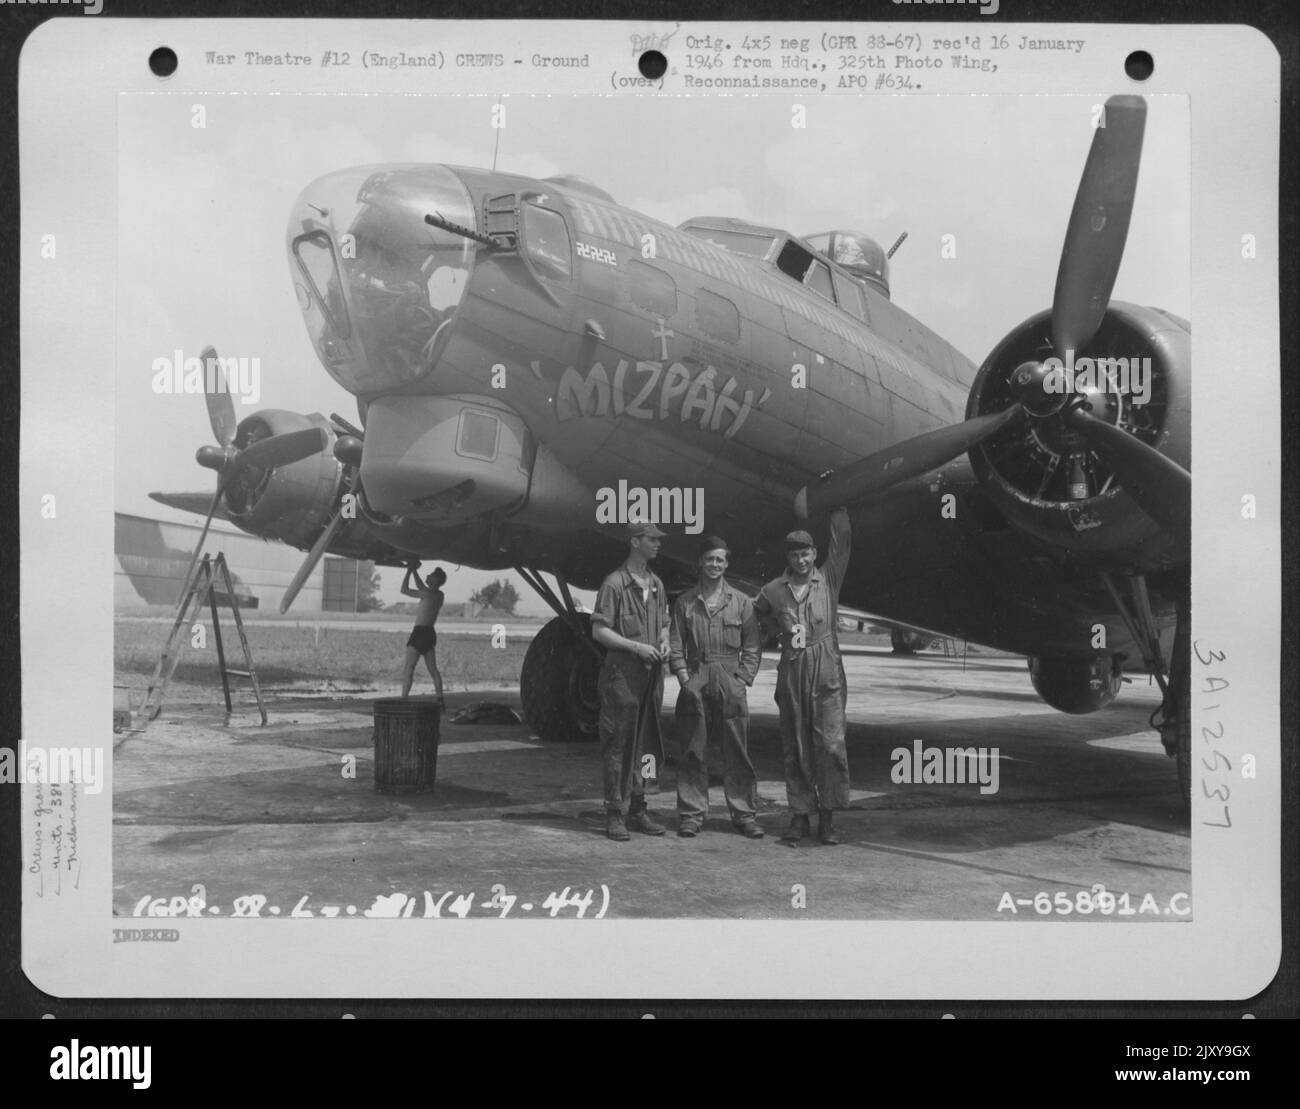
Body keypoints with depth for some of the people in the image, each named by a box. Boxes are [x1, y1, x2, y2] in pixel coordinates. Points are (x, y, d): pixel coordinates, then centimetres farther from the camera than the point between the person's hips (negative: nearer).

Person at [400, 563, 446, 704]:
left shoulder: (429, 594, -15)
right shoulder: (439, 595, 10)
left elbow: (404, 590, -10)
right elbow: (420, 586, 27)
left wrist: (409, 571, -3)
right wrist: (414, 571, 24)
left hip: (420, 633, -9)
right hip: (430, 633, 9)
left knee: (408, 669, -7)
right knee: (433, 670, 11)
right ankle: (440, 701, 8)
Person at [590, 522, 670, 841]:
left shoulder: (656, 585, 15)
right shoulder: (614, 584, -7)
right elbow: (599, 631, -10)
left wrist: (664, 644, 3)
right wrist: (636, 647, -16)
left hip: (652, 672, 7)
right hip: (622, 671, -7)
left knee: (645, 743, 10)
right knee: (619, 743, -4)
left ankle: (637, 809, 18)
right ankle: (615, 813, 0)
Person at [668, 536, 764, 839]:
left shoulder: (741, 602, 7)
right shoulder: (685, 603, 8)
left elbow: (753, 647, 8)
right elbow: (675, 647, 6)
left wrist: (742, 680, -2)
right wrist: (686, 681, -4)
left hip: (731, 685, 0)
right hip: (695, 685, 0)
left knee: (737, 753, 0)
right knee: (693, 753, 2)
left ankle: (744, 813, 7)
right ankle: (692, 814, 7)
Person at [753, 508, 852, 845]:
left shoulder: (828, 580, 5)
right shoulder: (773, 590, 9)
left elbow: (842, 540, 1)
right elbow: (759, 612, 28)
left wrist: (838, 509, -3)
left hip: (827, 673, -2)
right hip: (791, 675, 2)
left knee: (831, 745, -9)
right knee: (795, 749, 4)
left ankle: (827, 817, -3)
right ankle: (799, 816, 9)